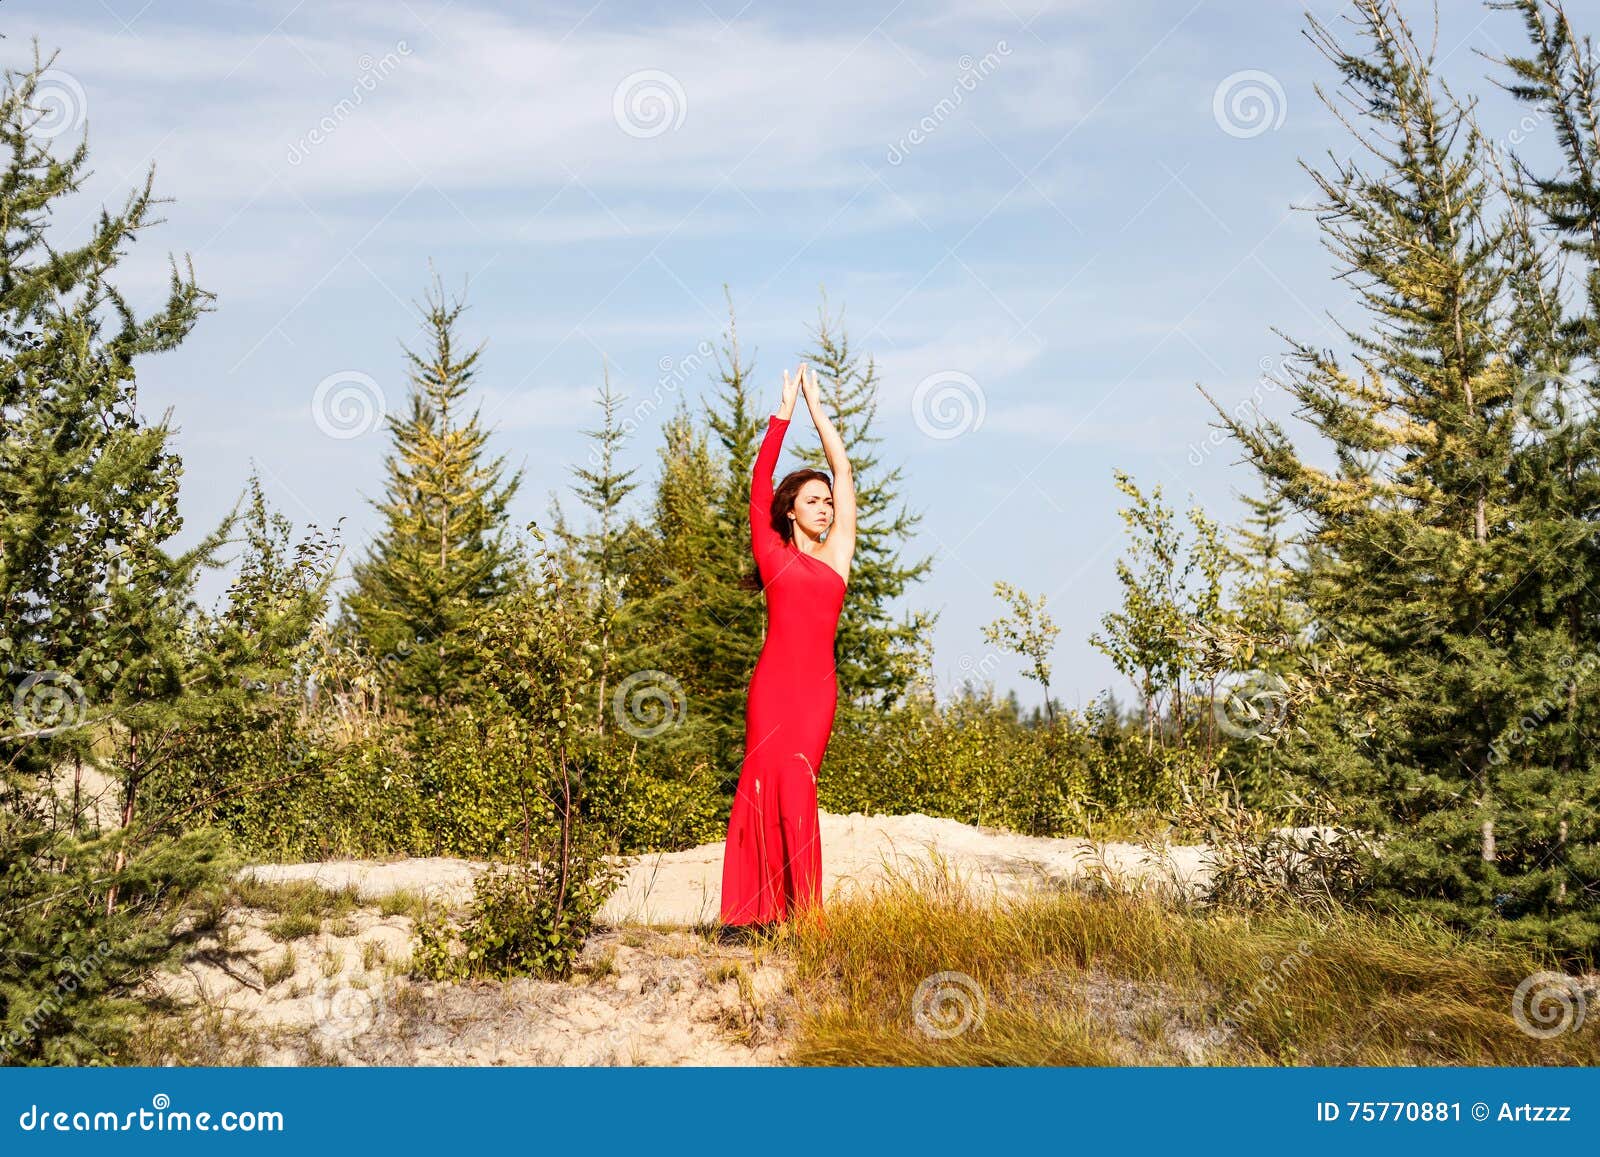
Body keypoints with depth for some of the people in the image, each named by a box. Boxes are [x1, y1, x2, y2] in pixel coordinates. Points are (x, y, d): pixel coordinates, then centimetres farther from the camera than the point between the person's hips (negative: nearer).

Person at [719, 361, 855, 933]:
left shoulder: (836, 553, 14)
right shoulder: (772, 553, 10)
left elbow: (844, 471, 15)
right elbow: (760, 483, 6)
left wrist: (817, 408, 18)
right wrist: (785, 411, 8)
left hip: (818, 683, 2)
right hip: (774, 678, -2)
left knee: (796, 787, -3)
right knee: (769, 782, -7)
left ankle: (803, 909, 0)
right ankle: (755, 908, -4)